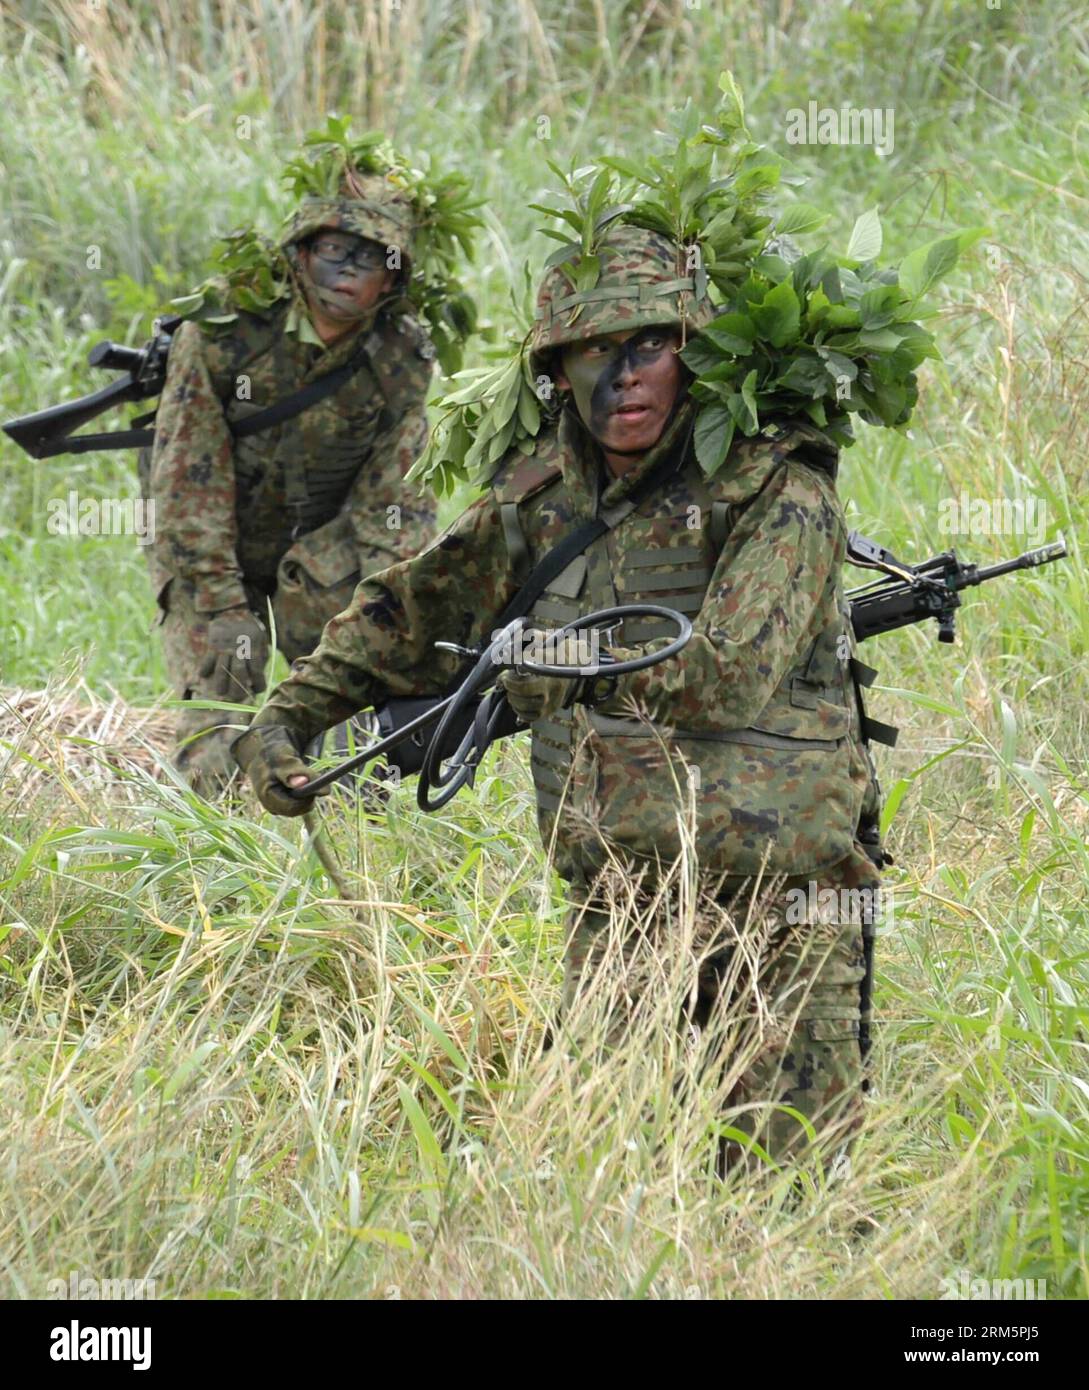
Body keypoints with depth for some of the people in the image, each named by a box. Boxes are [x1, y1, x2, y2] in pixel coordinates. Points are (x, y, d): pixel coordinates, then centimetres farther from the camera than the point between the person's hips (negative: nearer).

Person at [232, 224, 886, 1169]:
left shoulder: (778, 491, -12)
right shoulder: (545, 495, 7)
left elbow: (724, 680, -23)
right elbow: (410, 614, 21)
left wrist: (550, 671, -10)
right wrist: (285, 717, 11)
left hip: (772, 904, -5)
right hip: (617, 906, 5)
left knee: (794, 1186, -2)